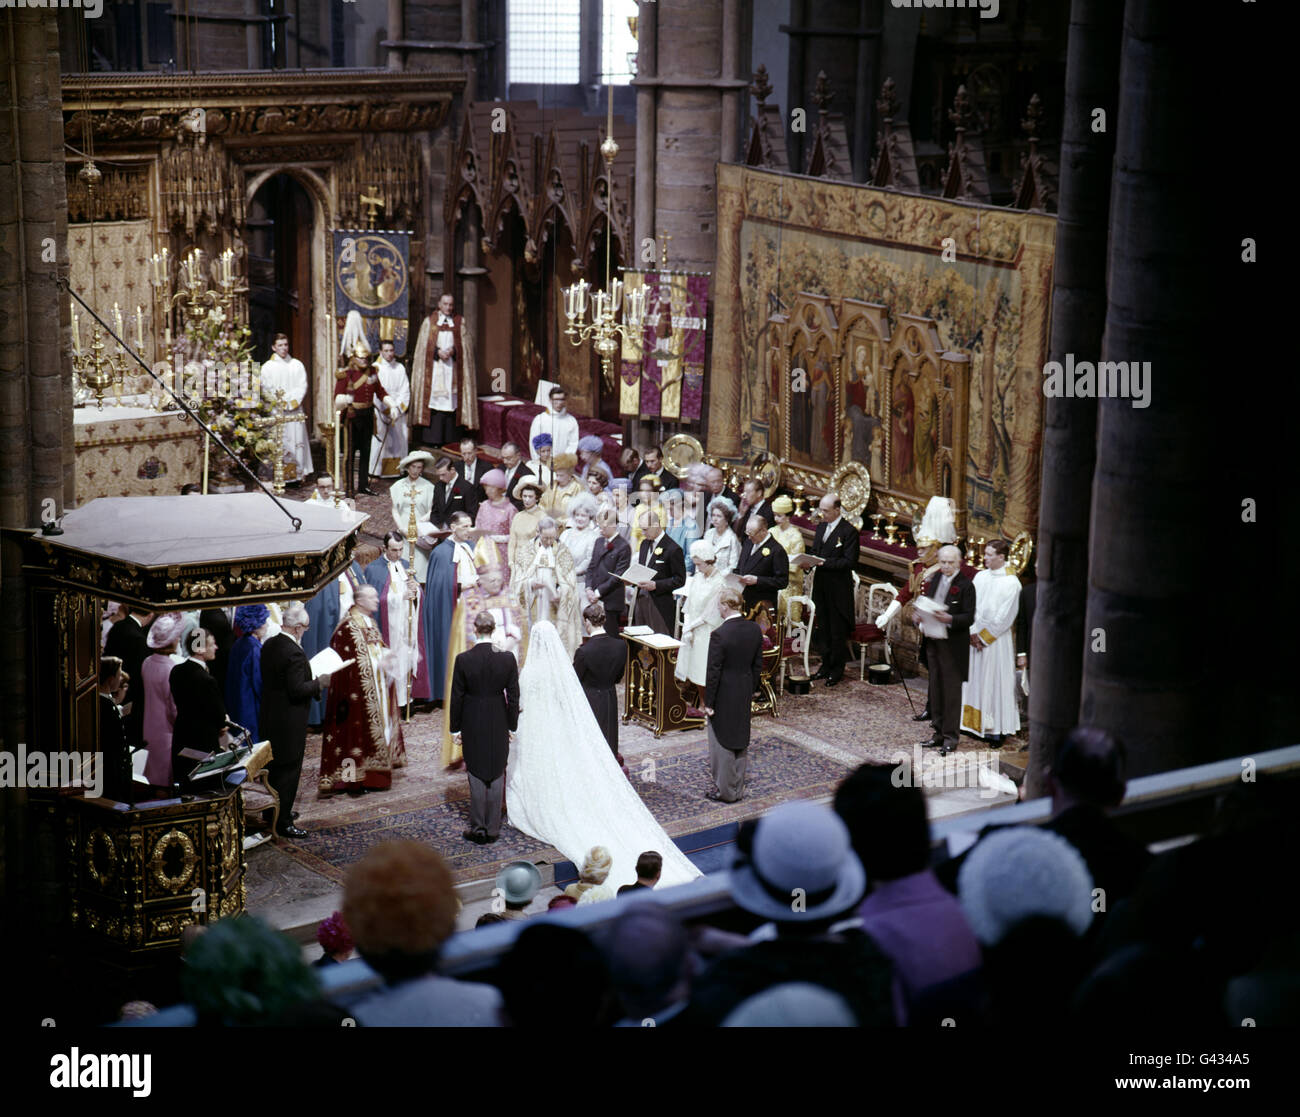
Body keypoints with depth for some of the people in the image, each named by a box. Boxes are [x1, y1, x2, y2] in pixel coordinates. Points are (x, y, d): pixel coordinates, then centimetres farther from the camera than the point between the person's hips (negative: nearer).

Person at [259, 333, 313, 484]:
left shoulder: (297, 365, 12)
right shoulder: (267, 367, 5)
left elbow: (302, 387, 6)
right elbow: (266, 391, -1)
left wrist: (292, 402, -8)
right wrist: (282, 403, -10)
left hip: (295, 411, 2)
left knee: (297, 441, -2)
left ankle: (299, 473, 1)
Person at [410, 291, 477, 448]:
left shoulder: (461, 323, 10)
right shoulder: (429, 322, 8)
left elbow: (465, 346, 4)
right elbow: (424, 346, 2)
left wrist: (453, 351, -13)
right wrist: (438, 352, -14)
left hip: (452, 369, 1)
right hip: (434, 368, -1)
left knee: (451, 401, -1)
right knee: (434, 400, -6)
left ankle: (448, 439, 3)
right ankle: (433, 440, -3)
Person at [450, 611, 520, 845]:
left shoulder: (463, 660, -14)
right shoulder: (507, 659, -10)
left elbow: (456, 698, -7)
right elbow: (513, 696, -3)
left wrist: (456, 728, 4)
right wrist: (512, 726, 8)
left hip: (472, 725, -1)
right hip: (499, 726, 2)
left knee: (476, 777, 9)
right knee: (496, 777, 11)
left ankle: (478, 829, 13)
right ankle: (493, 829, 17)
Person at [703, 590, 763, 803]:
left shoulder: (719, 635, -23)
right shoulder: (754, 630, -3)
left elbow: (714, 672, -18)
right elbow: (758, 665, 6)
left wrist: (708, 702, -10)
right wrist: (751, 690, 17)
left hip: (724, 696, -6)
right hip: (744, 694, 6)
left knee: (722, 743, 6)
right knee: (741, 741, 17)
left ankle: (726, 791, 14)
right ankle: (738, 789, 27)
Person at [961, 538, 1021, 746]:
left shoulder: (1011, 583, -11)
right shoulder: (980, 577, 6)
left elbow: (1004, 617, -12)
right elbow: (973, 607, 6)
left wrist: (984, 636, -10)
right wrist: (973, 633, -5)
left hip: (997, 640, -6)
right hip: (977, 637, 6)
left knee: (996, 682, -2)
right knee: (977, 680, 9)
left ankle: (997, 730, 2)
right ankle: (978, 724, 17)